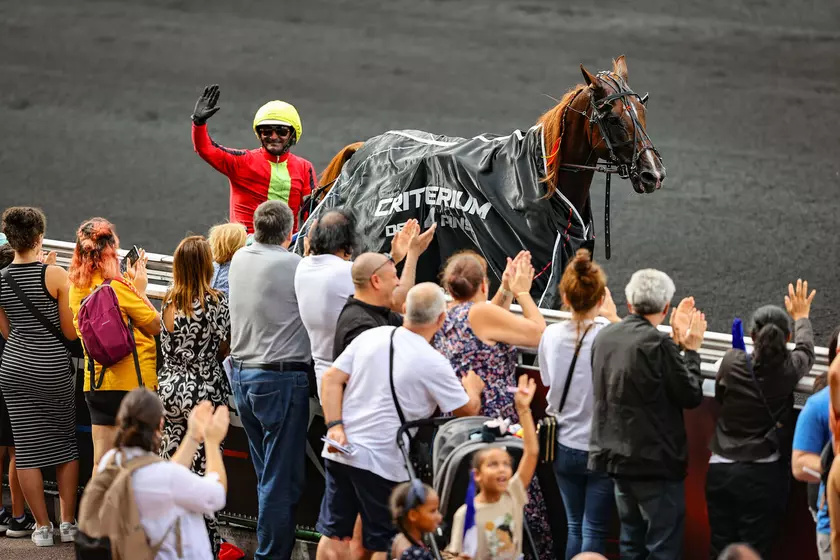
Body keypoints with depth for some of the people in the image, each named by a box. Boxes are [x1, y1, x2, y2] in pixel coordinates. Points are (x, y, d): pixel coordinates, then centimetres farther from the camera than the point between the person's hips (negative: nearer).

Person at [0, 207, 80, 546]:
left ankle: (42, 527, 8)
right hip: (53, 368, -3)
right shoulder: (55, 276, -12)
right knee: (65, 444, 11)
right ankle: (68, 524, 13)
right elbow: (71, 332, -8)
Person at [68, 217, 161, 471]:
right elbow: (156, 326, -10)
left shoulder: (77, 288, 4)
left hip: (96, 382, 6)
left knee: (102, 462, 6)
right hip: (134, 381, -6)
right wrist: (140, 290, 0)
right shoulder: (118, 287, -16)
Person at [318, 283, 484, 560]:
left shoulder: (371, 336, 4)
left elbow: (331, 379, 2)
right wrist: (473, 387, 22)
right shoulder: (433, 363, -9)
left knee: (334, 535, 11)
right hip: (383, 462, -5)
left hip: (340, 452, 5)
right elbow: (467, 410, 0)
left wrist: (335, 426, -2)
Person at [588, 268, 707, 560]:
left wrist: (676, 342, 13)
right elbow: (691, 396, -11)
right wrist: (691, 349, 1)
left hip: (616, 457, 8)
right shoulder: (657, 344, -18)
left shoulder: (604, 337, 5)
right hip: (655, 460, -8)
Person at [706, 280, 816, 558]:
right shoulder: (789, 370, -7)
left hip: (720, 471, 2)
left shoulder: (732, 362, -7)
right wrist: (801, 317, 37)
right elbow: (805, 348, 16)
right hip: (763, 474, -2)